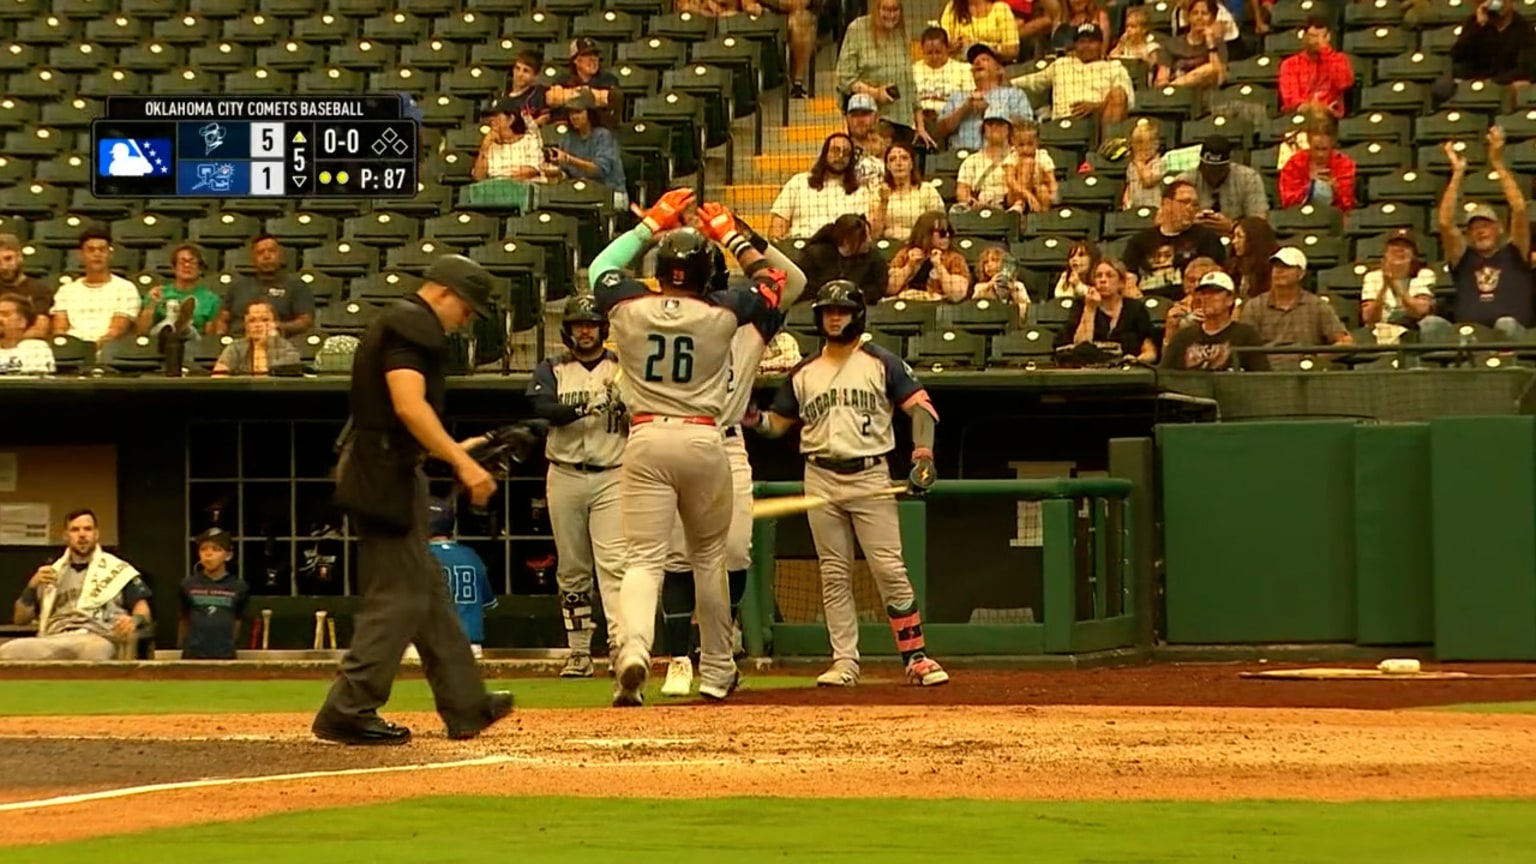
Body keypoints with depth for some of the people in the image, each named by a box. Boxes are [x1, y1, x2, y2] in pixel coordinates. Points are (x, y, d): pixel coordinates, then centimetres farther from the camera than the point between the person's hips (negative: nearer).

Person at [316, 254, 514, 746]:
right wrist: (461, 462, -26)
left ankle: (466, 706, 20)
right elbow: (409, 405, -23)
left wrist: (452, 453, 26)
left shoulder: (396, 323, 22)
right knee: (400, 597, -9)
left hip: (381, 473, 11)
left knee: (429, 593, 15)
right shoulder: (413, 325, -11)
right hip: (386, 476, -11)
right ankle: (349, 711, -8)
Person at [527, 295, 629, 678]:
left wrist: (624, 400, -23)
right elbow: (541, 407, -11)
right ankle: (579, 653, 11)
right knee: (571, 569, 5)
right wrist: (585, 407, -27)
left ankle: (622, 645, -24)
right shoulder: (551, 370, 9)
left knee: (613, 563, -14)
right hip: (565, 477, 2)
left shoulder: (623, 368, 8)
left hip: (612, 477, -2)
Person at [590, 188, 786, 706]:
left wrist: (651, 224, 26)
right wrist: (729, 233, 23)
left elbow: (601, 266, 22)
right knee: (709, 556, 17)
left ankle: (633, 650, -32)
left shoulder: (629, 308, -1)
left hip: (646, 439, 0)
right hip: (704, 440, 0)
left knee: (644, 558, -5)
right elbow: (771, 281, 16)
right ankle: (716, 672, 24)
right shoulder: (722, 314, -3)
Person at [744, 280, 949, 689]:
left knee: (890, 570, -9)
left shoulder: (881, 363, 2)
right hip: (821, 480, 3)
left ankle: (917, 658, -7)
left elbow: (921, 405, -3)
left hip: (870, 477, -3)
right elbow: (778, 423, 15)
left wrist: (922, 455, -17)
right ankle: (844, 662, 6)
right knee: (834, 575, 3)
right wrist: (751, 418, -7)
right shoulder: (804, 373, 12)